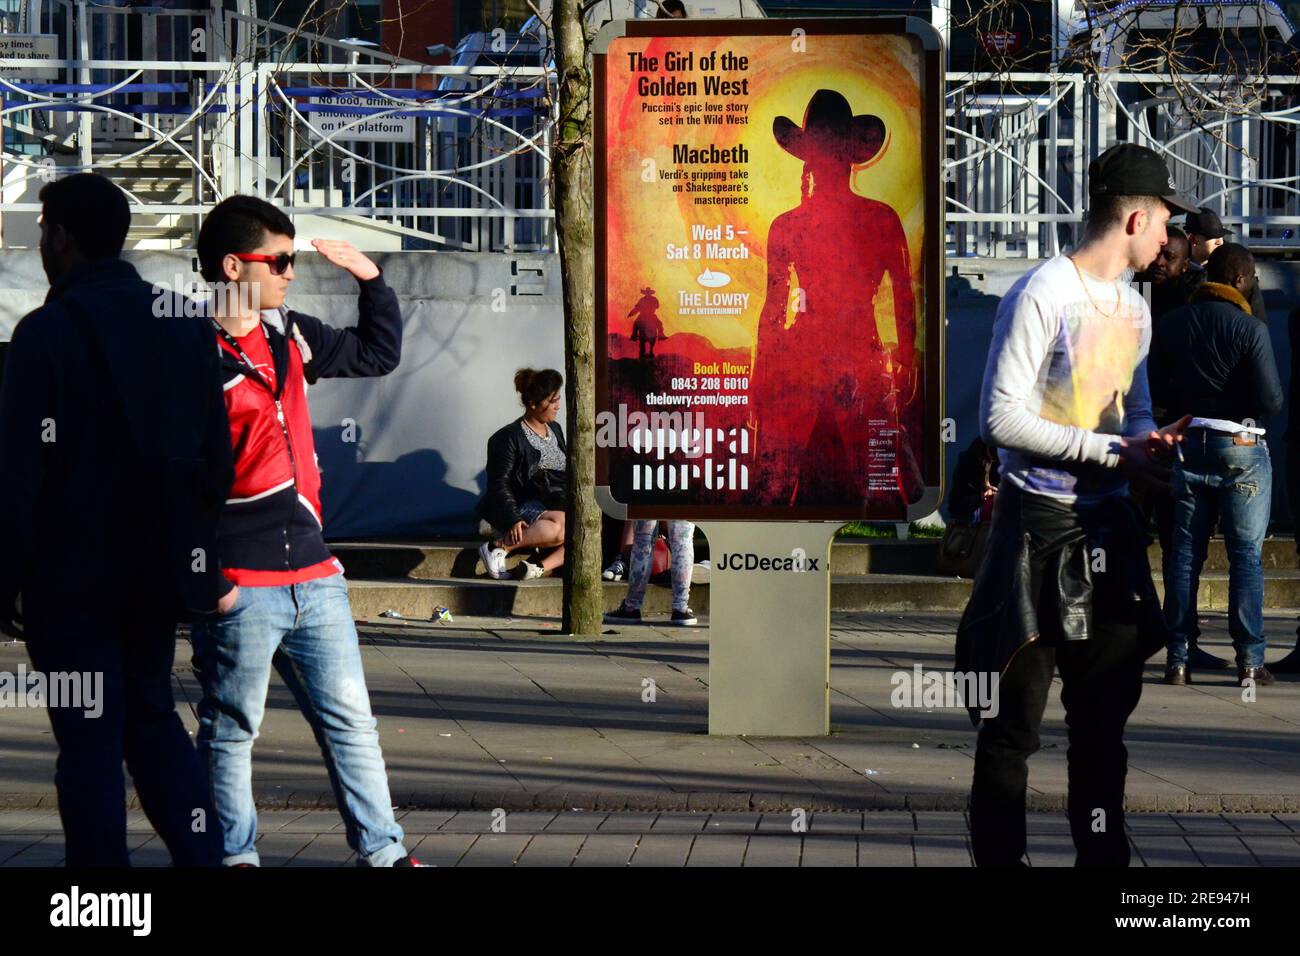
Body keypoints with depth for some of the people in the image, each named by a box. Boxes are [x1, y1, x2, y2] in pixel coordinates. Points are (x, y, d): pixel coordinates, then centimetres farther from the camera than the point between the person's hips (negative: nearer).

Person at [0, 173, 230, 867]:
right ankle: (204, 856, 6)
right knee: (153, 717, 19)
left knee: (89, 740, 2)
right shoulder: (186, 325, 6)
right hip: (159, 569, 6)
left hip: (73, 575, -5)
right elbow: (217, 454, 9)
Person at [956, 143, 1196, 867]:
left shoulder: (1133, 308, 14)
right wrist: (1113, 453, -18)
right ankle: (999, 856, 7)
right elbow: (1002, 418, -17)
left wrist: (1156, 445, -1)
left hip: (1108, 523, 8)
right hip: (1041, 522, -7)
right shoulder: (1043, 294, -12)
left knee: (1105, 712, 11)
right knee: (1016, 719, -2)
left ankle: (1103, 855, 18)